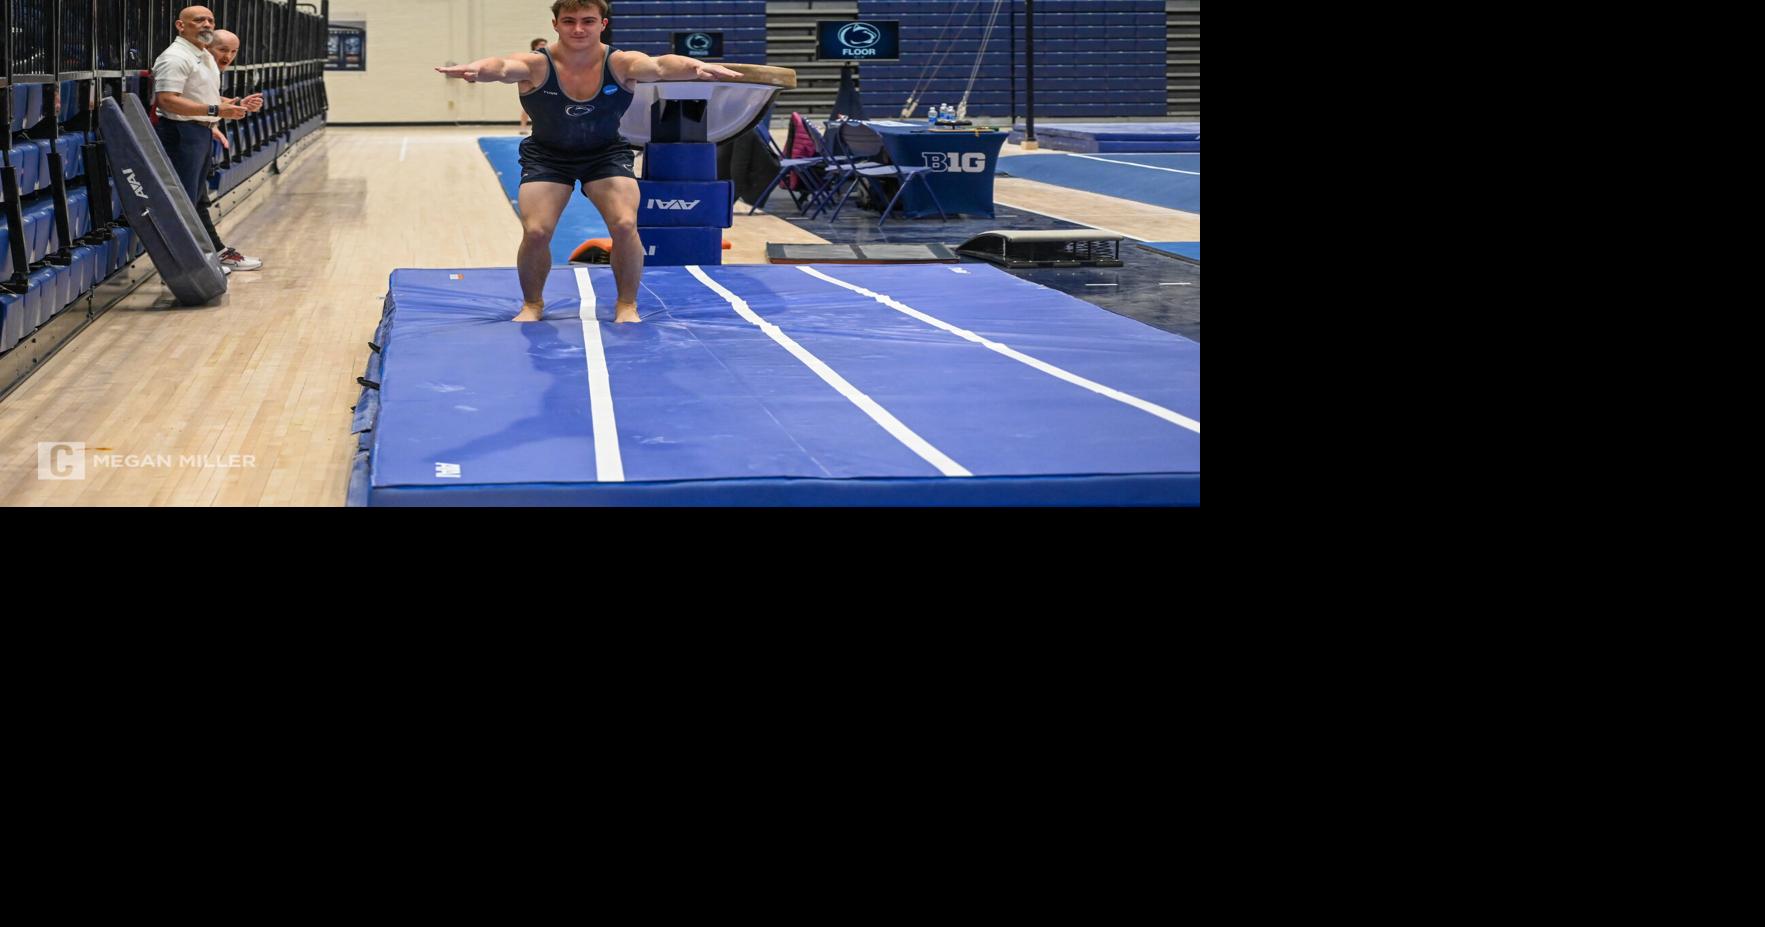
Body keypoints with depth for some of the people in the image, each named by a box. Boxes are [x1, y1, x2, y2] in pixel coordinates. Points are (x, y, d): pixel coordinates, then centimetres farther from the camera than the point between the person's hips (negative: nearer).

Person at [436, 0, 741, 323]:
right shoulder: (537, 65, -23)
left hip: (607, 153, 0)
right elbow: (503, 67, -44)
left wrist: (697, 67, -66)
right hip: (546, 155, 0)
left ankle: (626, 305, 7)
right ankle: (532, 304, 15)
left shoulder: (620, 63, -22)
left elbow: (660, 66, -42)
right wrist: (477, 69, -71)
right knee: (535, 231, -14)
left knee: (624, 225, -18)